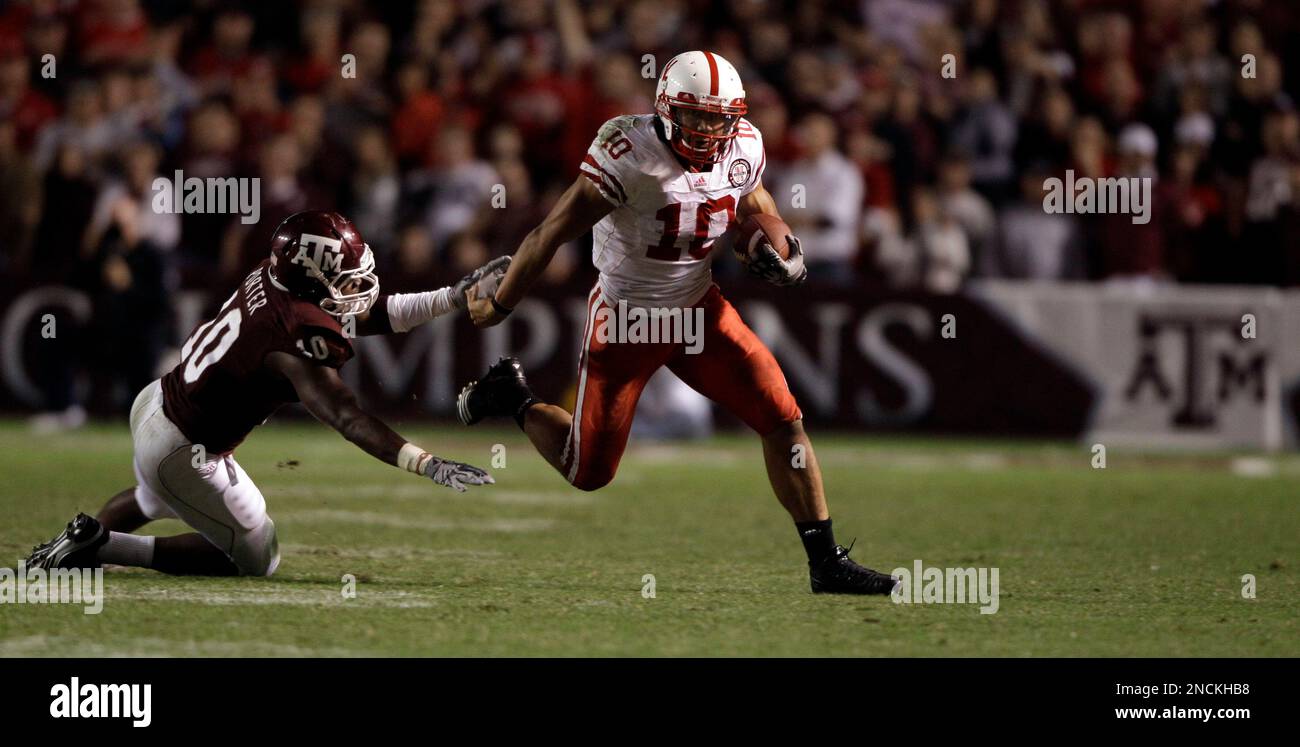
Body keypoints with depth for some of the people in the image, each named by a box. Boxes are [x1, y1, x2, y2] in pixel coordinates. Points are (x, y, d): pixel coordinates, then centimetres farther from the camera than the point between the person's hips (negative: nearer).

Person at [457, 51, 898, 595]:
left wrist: (778, 252, -6)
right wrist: (497, 306, -12)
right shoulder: (630, 153, -27)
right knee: (589, 473, 4)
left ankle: (826, 563, 0)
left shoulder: (743, 149, -9)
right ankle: (513, 399, 34)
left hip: (699, 307, 5)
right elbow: (552, 234, -20)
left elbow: (754, 203, 16)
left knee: (783, 421, -9)